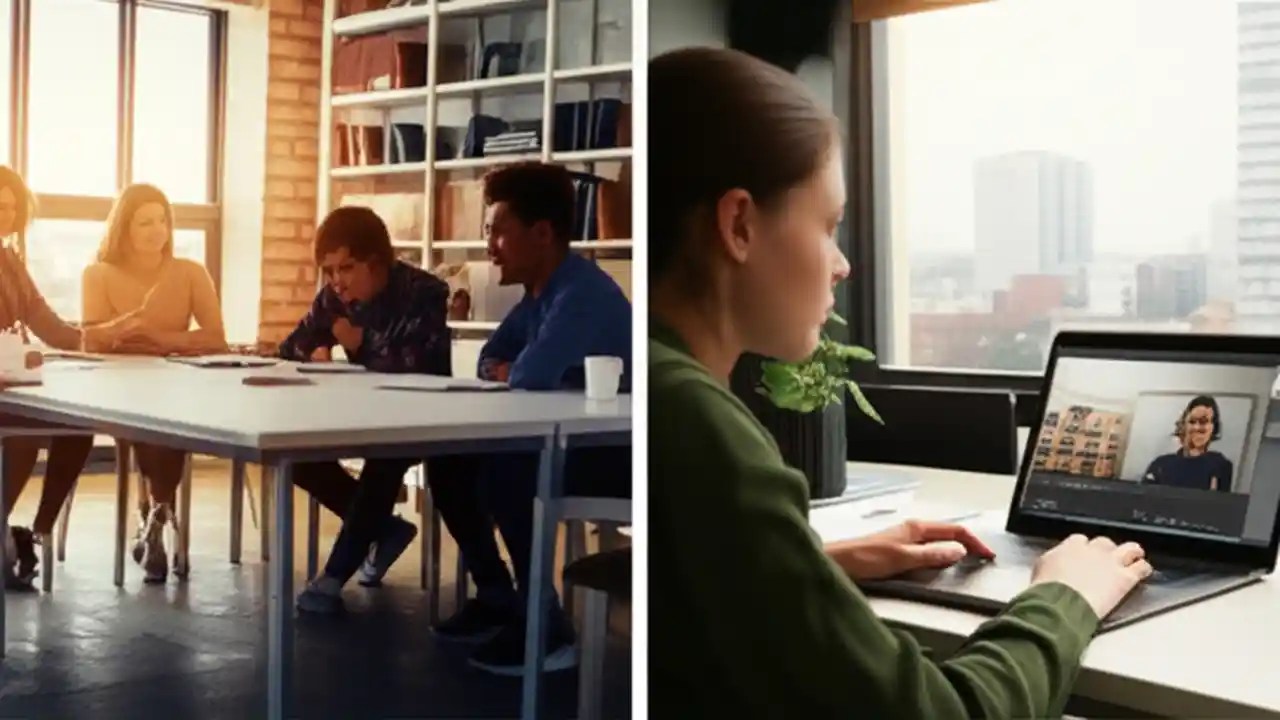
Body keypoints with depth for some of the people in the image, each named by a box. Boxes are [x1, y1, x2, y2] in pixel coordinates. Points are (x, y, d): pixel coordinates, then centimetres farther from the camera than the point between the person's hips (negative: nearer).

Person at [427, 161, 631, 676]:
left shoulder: (582, 292, -22)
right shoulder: (538, 293, 9)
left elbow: (530, 378, -30)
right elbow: (490, 360, 17)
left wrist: (509, 373, -6)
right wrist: (503, 370, -6)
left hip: (614, 453, -10)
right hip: (569, 442, 10)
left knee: (502, 472, -29)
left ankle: (546, 628, -19)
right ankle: (497, 597, 15)